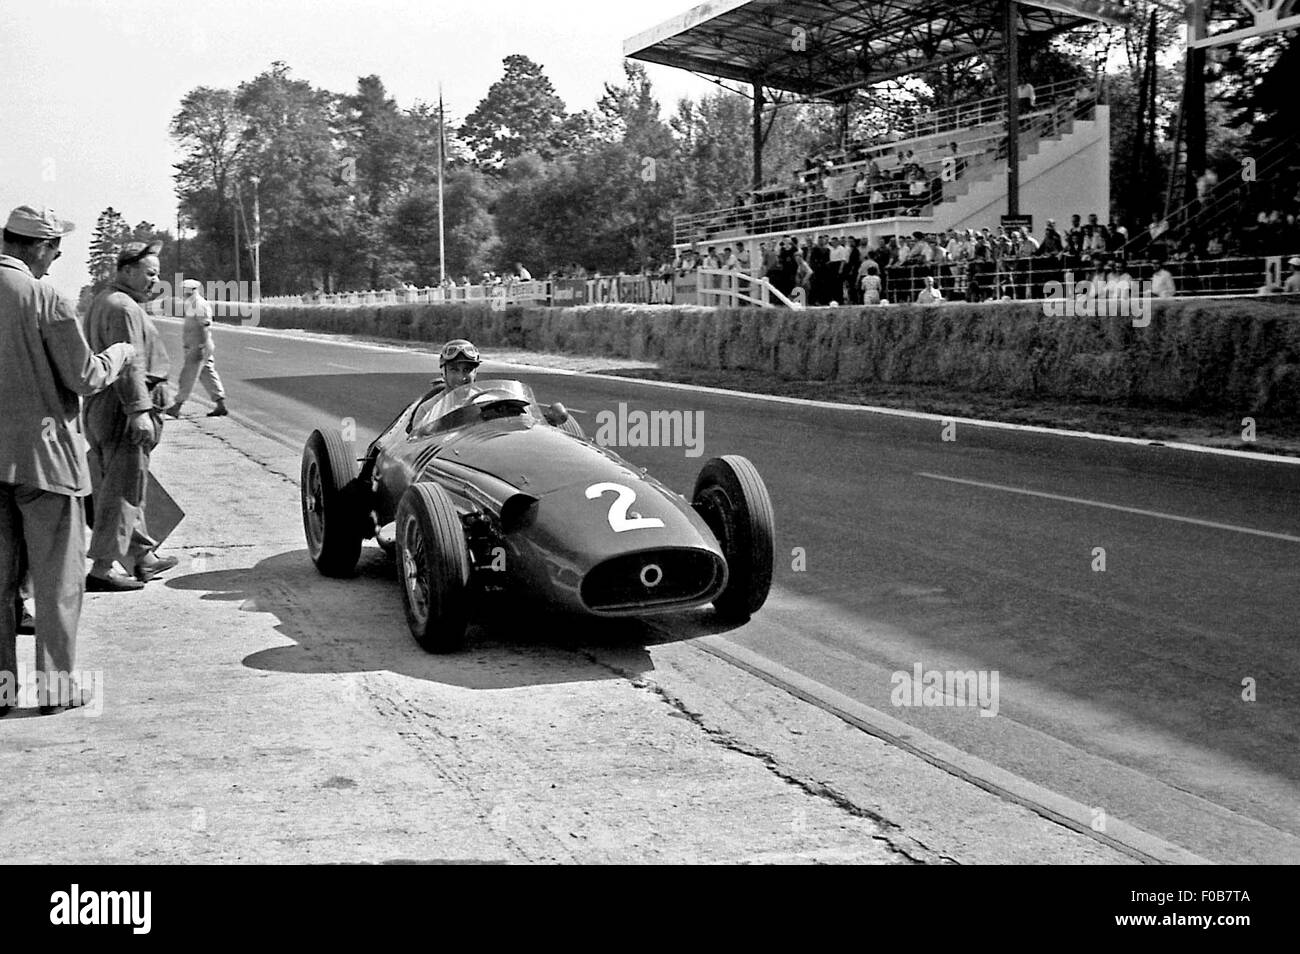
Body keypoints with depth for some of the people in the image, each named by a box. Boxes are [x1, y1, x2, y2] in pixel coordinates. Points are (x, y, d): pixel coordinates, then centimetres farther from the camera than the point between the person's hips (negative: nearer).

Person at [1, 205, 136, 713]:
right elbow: (86, 378, -10)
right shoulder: (47, 300, -14)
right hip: (43, 451, -6)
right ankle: (57, 684, 10)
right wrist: (120, 353, 8)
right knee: (57, 577, 6)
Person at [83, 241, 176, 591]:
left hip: (99, 409, 11)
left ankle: (143, 556, 25)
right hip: (123, 409, -11)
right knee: (122, 490, -6)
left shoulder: (101, 301, 19)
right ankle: (102, 568, -5)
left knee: (123, 488, 15)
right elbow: (130, 364, -23)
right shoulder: (123, 308, -15)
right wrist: (139, 411, -27)